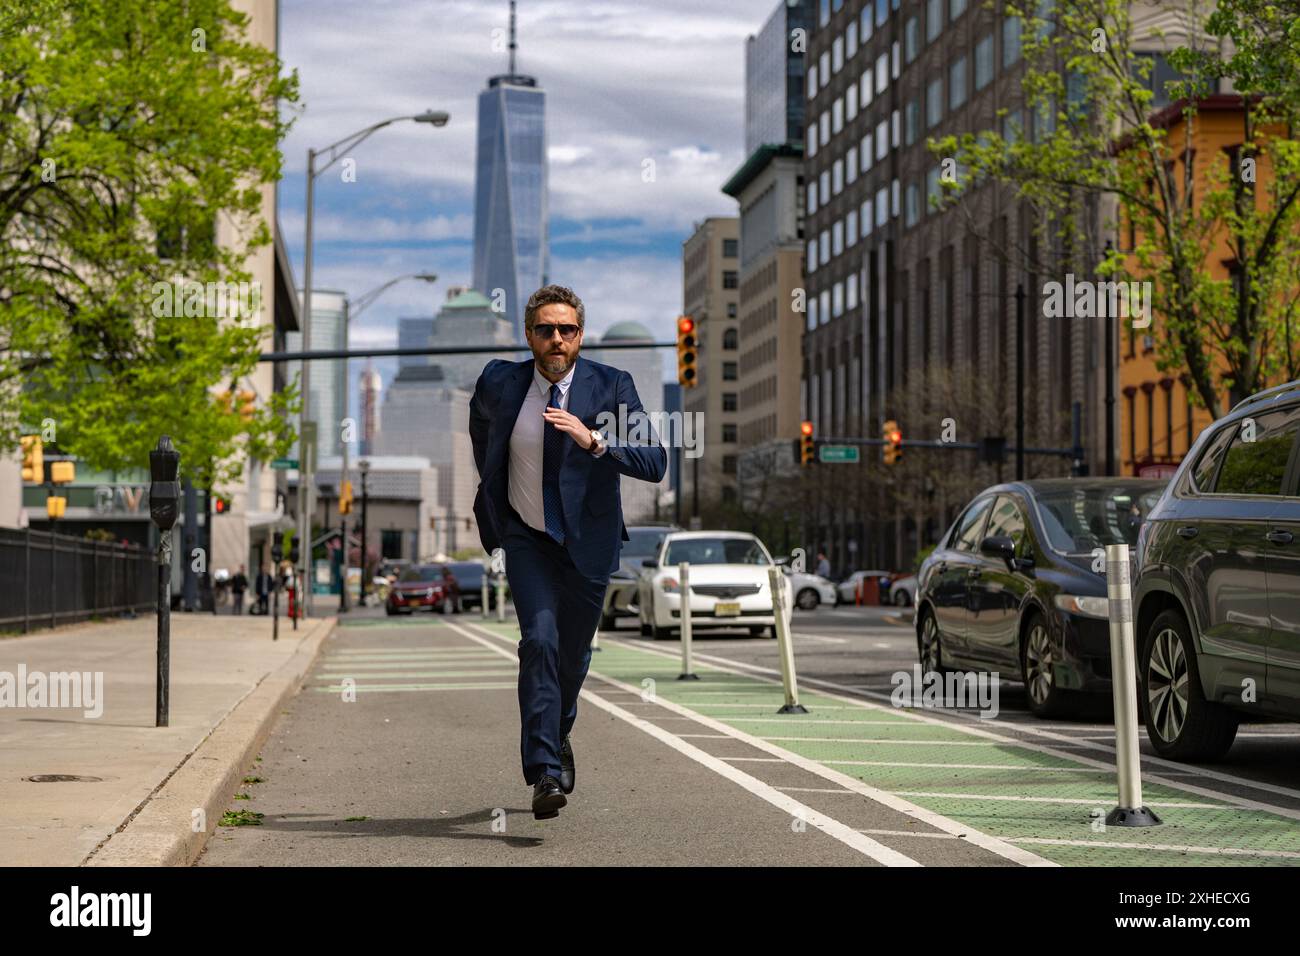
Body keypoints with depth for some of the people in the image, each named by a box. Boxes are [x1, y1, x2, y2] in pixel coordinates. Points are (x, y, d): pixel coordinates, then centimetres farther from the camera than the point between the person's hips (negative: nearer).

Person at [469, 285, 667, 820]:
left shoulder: (611, 388, -13)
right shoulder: (500, 383, -8)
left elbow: (655, 463, -20)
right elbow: (480, 419, 18)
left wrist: (593, 441, -34)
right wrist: (491, 487, 21)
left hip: (587, 542, 0)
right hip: (526, 539, 0)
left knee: (573, 653, 14)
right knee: (539, 641, -20)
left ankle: (558, 735, 46)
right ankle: (545, 773, -22)